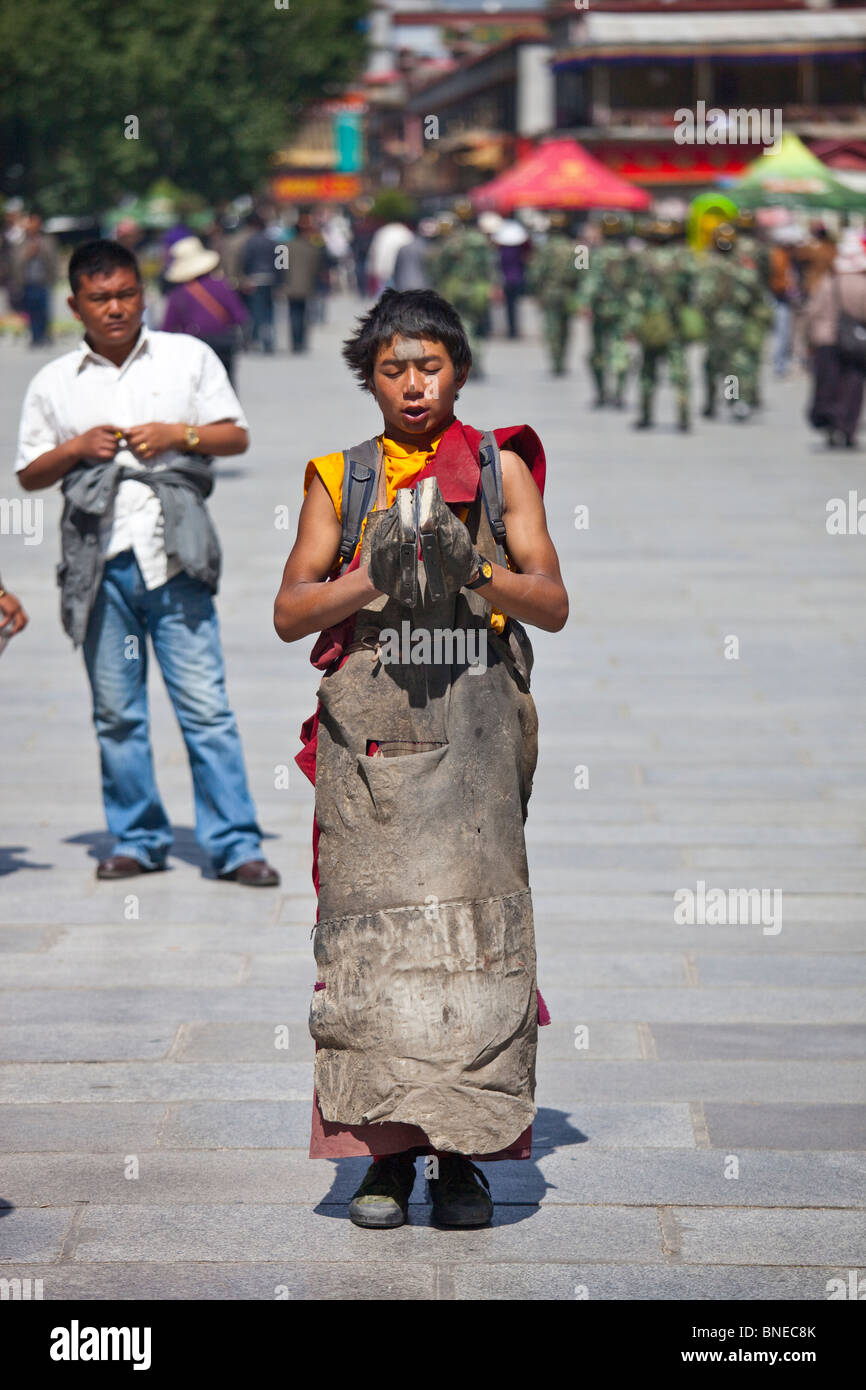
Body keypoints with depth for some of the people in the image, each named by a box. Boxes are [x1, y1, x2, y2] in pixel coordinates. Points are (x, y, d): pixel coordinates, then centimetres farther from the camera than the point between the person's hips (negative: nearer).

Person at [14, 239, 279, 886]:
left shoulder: (188, 357, 9)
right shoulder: (54, 383, 11)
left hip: (174, 557, -2)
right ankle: (139, 839, 16)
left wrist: (179, 434, -8)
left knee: (205, 704, -6)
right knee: (117, 711, 5)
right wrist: (77, 449, -5)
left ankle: (235, 844, -3)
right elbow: (29, 473, 13)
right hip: (99, 562, 2)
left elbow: (236, 435, 9)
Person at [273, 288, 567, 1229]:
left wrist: (473, 570, -13)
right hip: (368, 724, 1)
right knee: (372, 928, -6)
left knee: (471, 922, -8)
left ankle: (462, 1152, -3)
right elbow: (290, 612, 6)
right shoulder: (338, 478, 14)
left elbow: (553, 604, 5)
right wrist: (374, 577, -12)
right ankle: (385, 1151, -1)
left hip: (475, 723, -1)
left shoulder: (502, 468, 12)